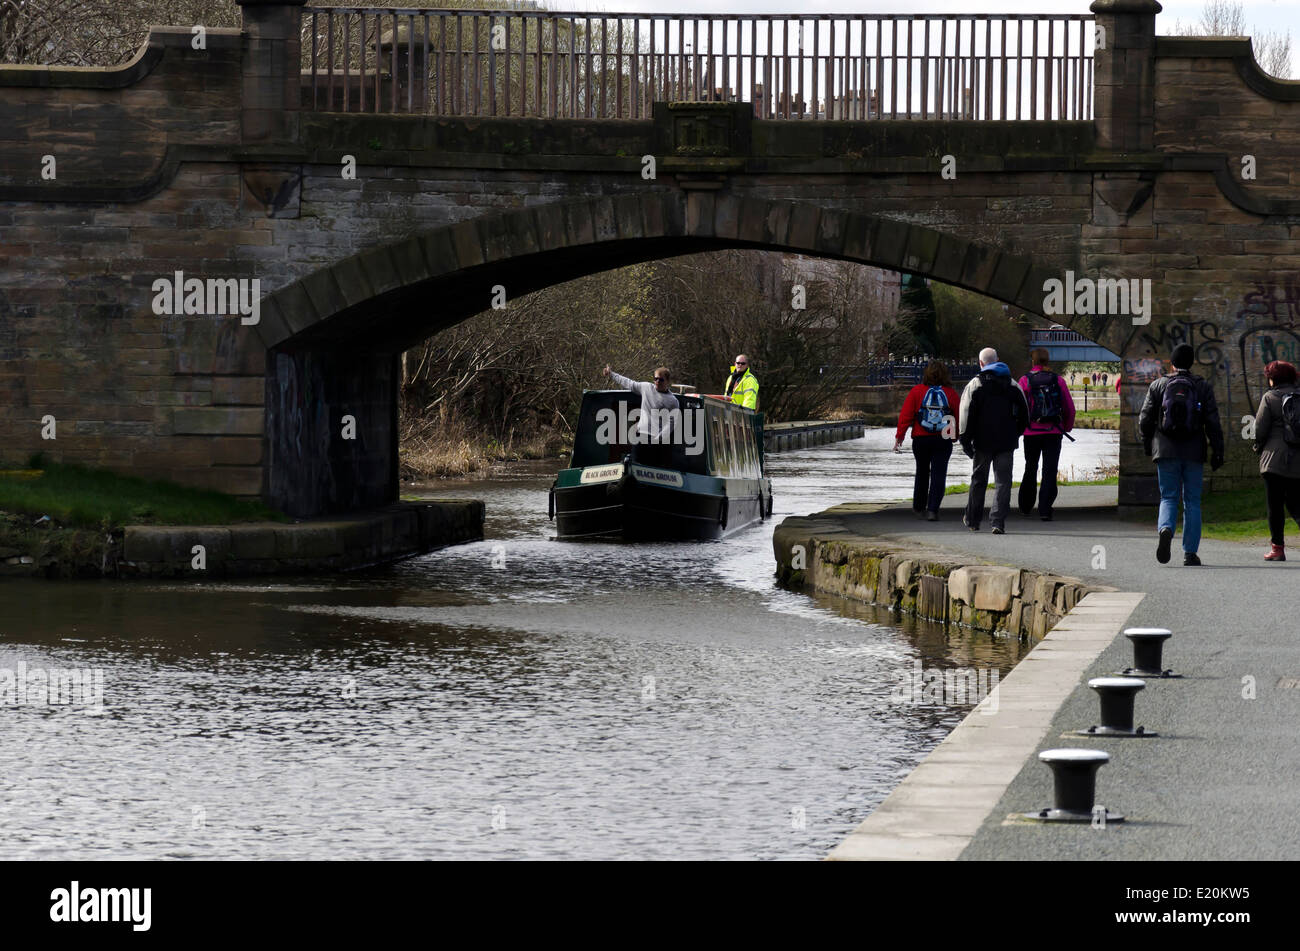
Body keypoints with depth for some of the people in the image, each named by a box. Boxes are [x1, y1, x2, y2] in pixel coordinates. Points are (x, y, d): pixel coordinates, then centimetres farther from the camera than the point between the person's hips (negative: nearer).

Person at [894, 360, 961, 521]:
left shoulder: (917, 391, -4)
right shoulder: (951, 393, -1)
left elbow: (906, 415, -5)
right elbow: (959, 416, 4)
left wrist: (899, 435, 0)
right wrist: (957, 435, 19)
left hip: (920, 440, 1)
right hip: (943, 441, -1)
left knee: (922, 472, 18)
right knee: (939, 474, -1)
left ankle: (919, 506, 31)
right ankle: (933, 509, -12)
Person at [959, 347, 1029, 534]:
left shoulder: (974, 385, -3)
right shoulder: (1013, 385, 7)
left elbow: (967, 416, -6)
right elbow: (1024, 414, 8)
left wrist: (965, 441, -3)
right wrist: (1016, 433, 18)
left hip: (983, 442, -1)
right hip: (1006, 442, 1)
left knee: (978, 480, 12)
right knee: (1003, 482, 0)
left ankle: (972, 520, 21)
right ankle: (998, 522, -11)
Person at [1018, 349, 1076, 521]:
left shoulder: (1025, 380, -3)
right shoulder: (1058, 381, 1)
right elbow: (1070, 408, 3)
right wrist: (1067, 427, 18)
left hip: (1031, 432, 0)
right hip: (1054, 433, 0)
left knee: (1030, 470, 17)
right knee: (1050, 471, 0)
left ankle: (1025, 507, 27)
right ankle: (1045, 510, -10)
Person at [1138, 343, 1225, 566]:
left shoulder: (1158, 385, 2)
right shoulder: (1203, 387, 1)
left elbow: (1145, 419, 2)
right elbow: (1213, 422, -4)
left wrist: (1147, 444, 17)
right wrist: (1217, 452, 1)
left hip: (1166, 451, 0)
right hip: (1194, 452, 0)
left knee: (1168, 498, 6)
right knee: (1192, 501, 8)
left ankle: (1166, 530, -26)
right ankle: (1190, 552, 6)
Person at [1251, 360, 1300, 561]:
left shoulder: (1270, 398, -5)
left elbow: (1260, 429, -6)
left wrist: (1258, 447, 13)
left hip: (1275, 459, -4)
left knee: (1274, 506, 4)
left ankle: (1278, 548, 4)